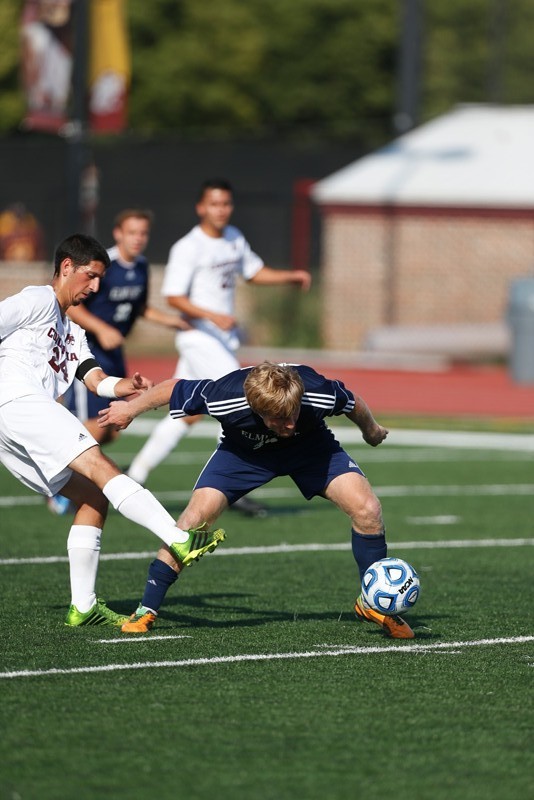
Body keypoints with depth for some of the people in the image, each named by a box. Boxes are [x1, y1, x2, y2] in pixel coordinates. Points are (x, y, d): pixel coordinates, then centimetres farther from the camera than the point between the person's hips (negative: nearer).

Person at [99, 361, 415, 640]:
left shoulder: (318, 393, -38)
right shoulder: (224, 398, -40)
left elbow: (354, 404, -13)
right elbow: (173, 388, -20)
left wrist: (372, 431, 9)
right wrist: (131, 408, -3)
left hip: (310, 446, 1)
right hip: (243, 450, -1)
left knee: (367, 508, -19)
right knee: (196, 516, -21)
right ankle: (147, 609, -6)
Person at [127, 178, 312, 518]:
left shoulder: (234, 238, 10)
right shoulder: (187, 248, -14)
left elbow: (254, 272, 23)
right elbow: (174, 297, -17)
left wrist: (292, 276, 7)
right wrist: (214, 317, -29)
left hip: (224, 340, 8)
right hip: (199, 337, -8)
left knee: (187, 414, 11)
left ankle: (135, 477, 18)